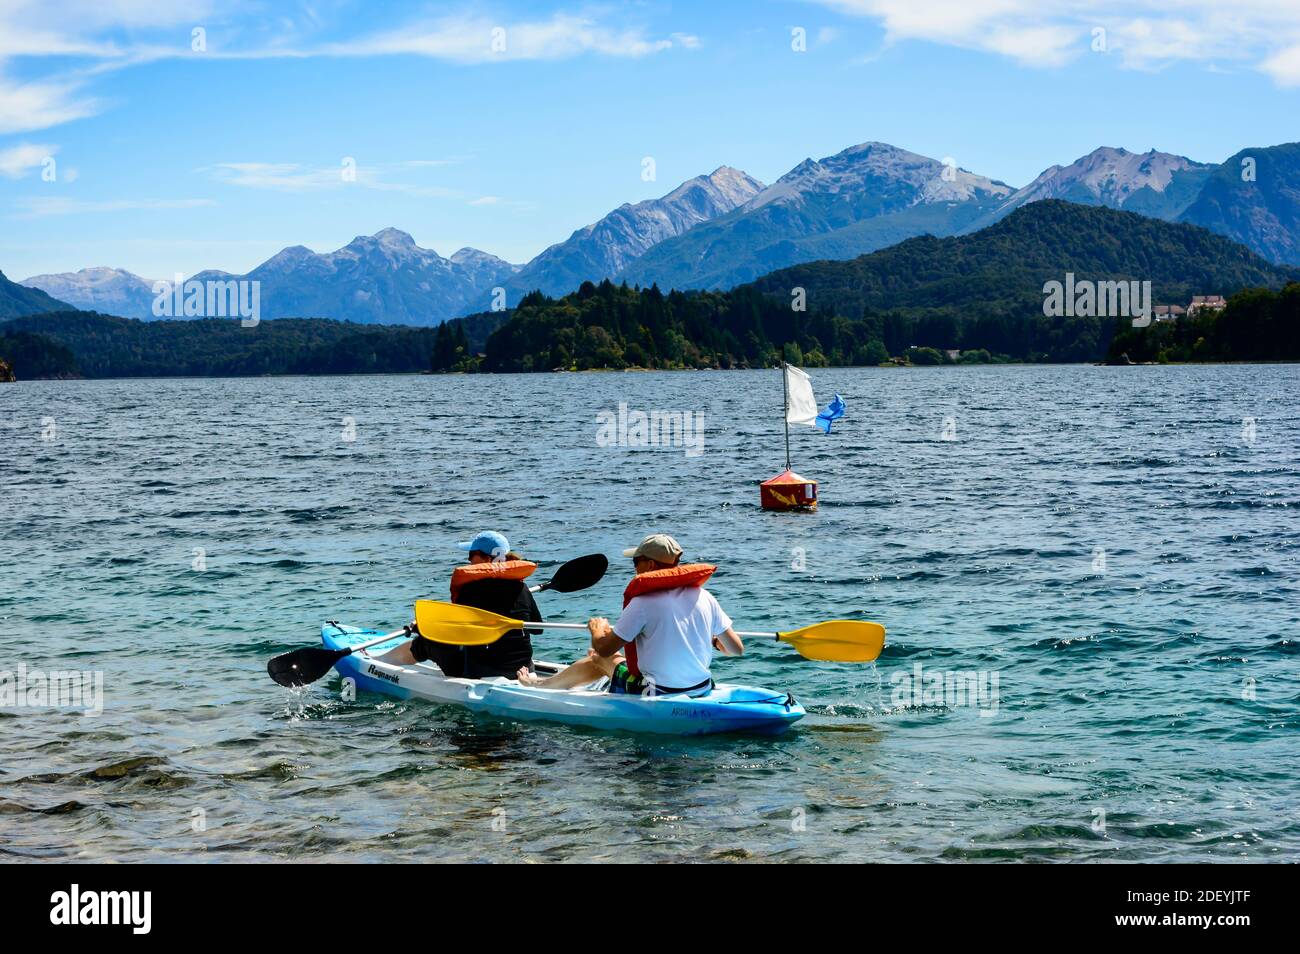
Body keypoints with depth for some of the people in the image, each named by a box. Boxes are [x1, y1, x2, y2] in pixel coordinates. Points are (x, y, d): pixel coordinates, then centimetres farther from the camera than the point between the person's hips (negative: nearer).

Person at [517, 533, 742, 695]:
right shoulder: (704, 597, -3)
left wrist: (597, 630, 13)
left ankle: (540, 684, 44)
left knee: (600, 659, 20)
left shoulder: (643, 603, -18)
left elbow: (603, 649, -11)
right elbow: (737, 649, 0)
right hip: (703, 691, 5)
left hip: (656, 698, -5)